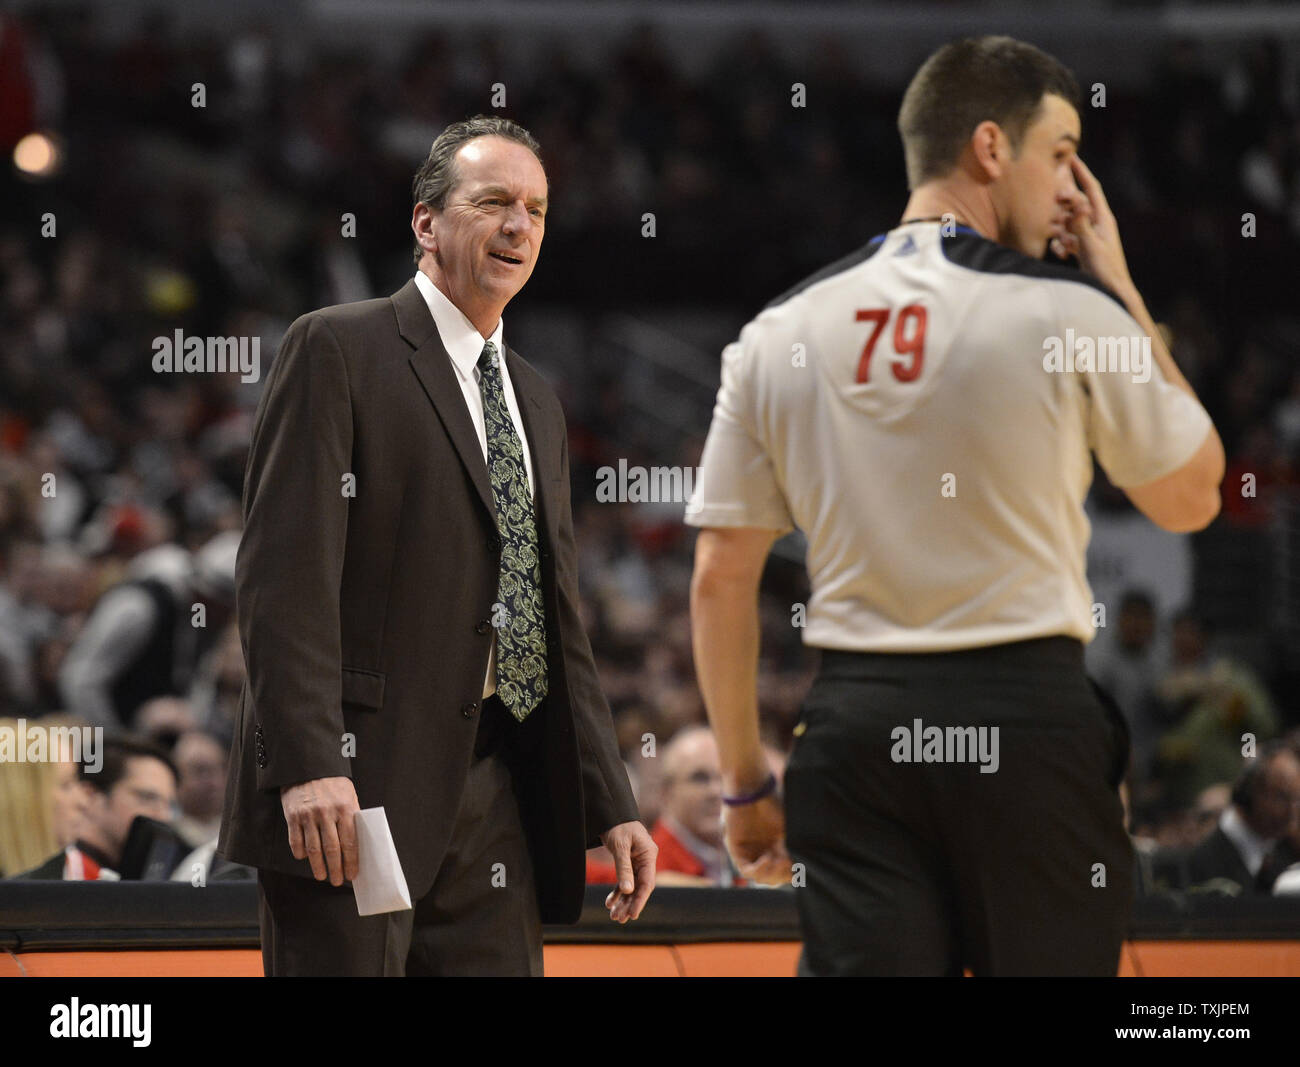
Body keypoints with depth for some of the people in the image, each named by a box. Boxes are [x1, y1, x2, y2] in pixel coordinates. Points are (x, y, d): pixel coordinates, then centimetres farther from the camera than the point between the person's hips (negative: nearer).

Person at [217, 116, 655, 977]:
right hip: (355, 784, -7)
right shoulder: (337, 350, -2)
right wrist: (309, 766, -21)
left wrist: (610, 806, 16)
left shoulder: (537, 403, 22)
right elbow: (285, 571, -11)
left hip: (496, 795, 7)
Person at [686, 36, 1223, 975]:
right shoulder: (1070, 311, -5)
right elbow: (1191, 498, 9)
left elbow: (720, 581, 7)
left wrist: (746, 782, 15)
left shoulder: (779, 333, 6)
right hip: (1029, 710, -3)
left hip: (854, 722, 3)